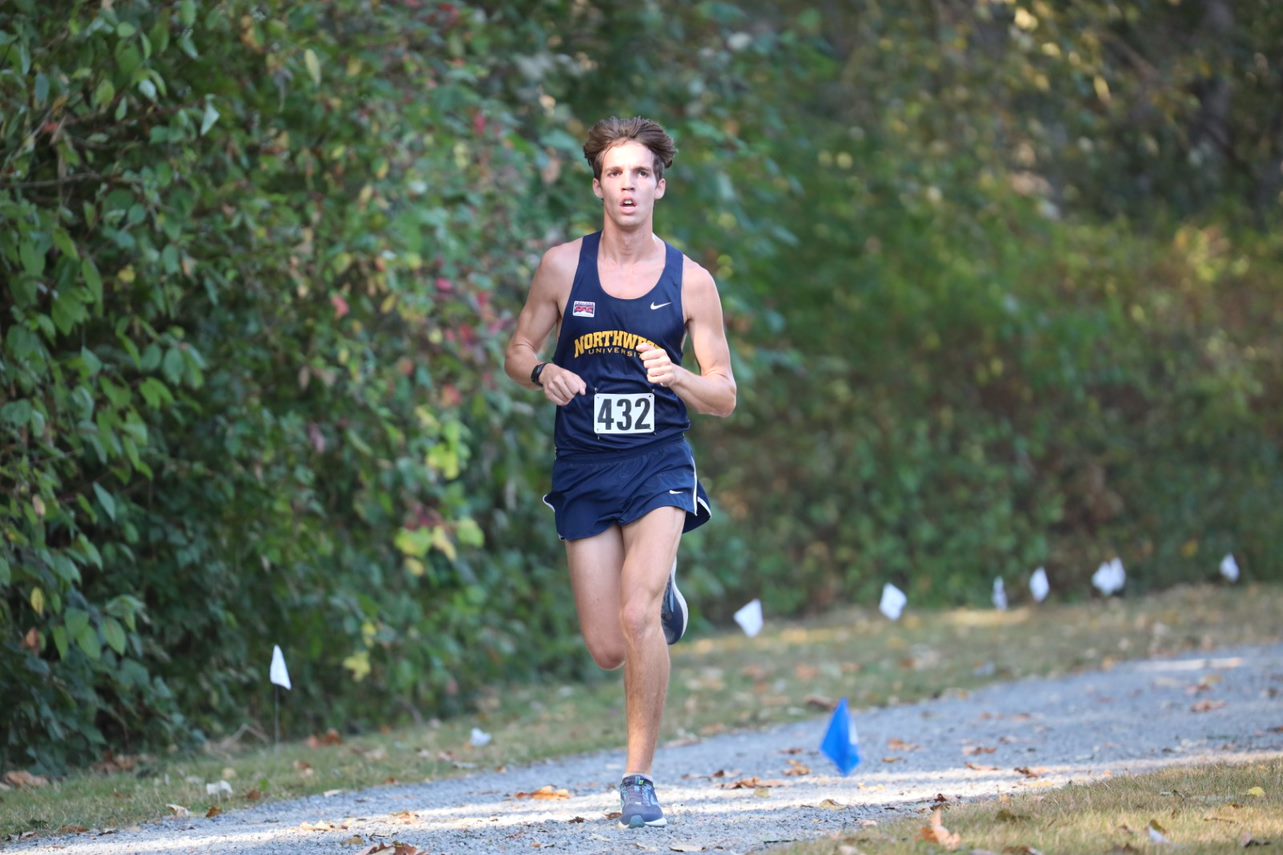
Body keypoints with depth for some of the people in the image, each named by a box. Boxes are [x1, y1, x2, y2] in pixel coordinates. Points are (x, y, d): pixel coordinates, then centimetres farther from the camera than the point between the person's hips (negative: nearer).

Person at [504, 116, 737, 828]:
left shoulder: (690, 281, -1)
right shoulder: (563, 266, 1)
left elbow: (724, 397, 2)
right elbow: (518, 351, 11)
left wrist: (674, 376, -19)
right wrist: (543, 375, -13)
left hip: (659, 463, -2)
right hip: (584, 469, 2)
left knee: (638, 616, -24)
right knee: (608, 650, 1)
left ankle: (639, 777, -9)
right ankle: (660, 587, 38)